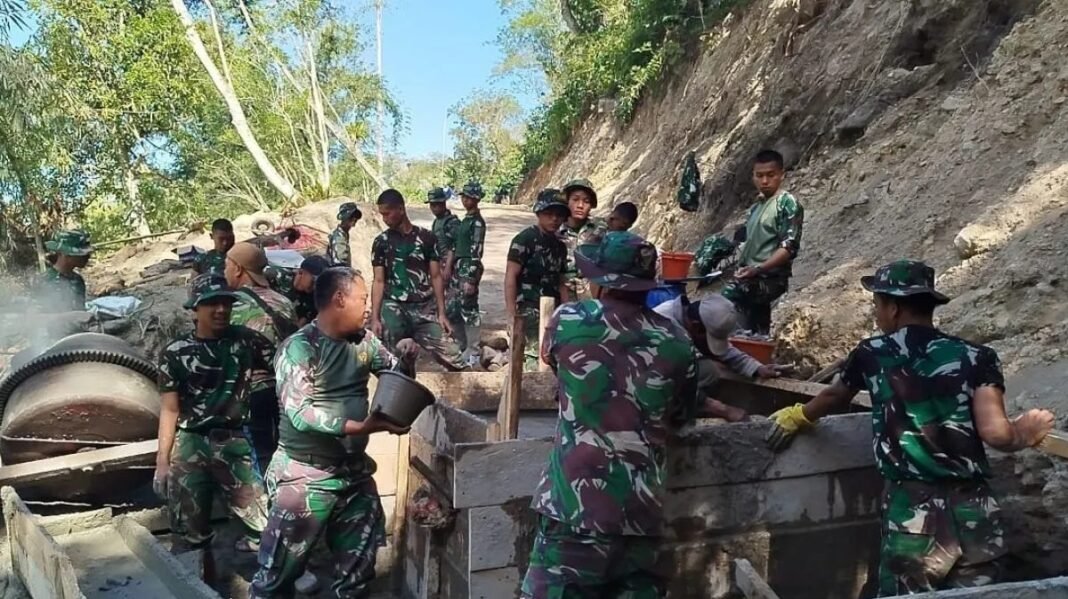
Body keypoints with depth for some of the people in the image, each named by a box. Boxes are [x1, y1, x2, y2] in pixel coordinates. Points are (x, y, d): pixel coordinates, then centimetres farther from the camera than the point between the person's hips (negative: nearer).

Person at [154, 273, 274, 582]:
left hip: (234, 442, 0)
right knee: (193, 528, 11)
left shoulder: (245, 340, 0)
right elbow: (169, 410, 2)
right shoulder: (175, 353, -1)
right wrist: (162, 460, 0)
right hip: (190, 445, 1)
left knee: (267, 524, -4)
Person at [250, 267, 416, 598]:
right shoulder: (299, 348, -15)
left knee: (359, 570, 18)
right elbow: (300, 413, -24)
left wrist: (407, 358, -7)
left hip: (356, 472, 6)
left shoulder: (364, 341, 4)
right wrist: (362, 426, -33)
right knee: (279, 572, 7)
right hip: (306, 477, -6)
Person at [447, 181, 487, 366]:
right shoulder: (466, 220, 17)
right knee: (451, 311, 13)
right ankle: (464, 346, 25)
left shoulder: (477, 222, -12)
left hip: (469, 270, -10)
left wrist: (471, 280, -21)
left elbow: (476, 253, -17)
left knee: (469, 312, -5)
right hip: (459, 268, 10)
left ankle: (474, 352, 3)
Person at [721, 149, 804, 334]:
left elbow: (789, 248, -17)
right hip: (754, 280, 9)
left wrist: (758, 269, -27)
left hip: (768, 280, -9)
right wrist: (742, 268, 12)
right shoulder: (757, 205, 17)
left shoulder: (788, 204, -8)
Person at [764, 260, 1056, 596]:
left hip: (913, 517, -2)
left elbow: (832, 399, 23)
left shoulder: (871, 355, 4)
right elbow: (995, 433, -8)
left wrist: (798, 417, 43)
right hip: (975, 515, 2)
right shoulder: (976, 358, 3)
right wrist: (1024, 434, 16)